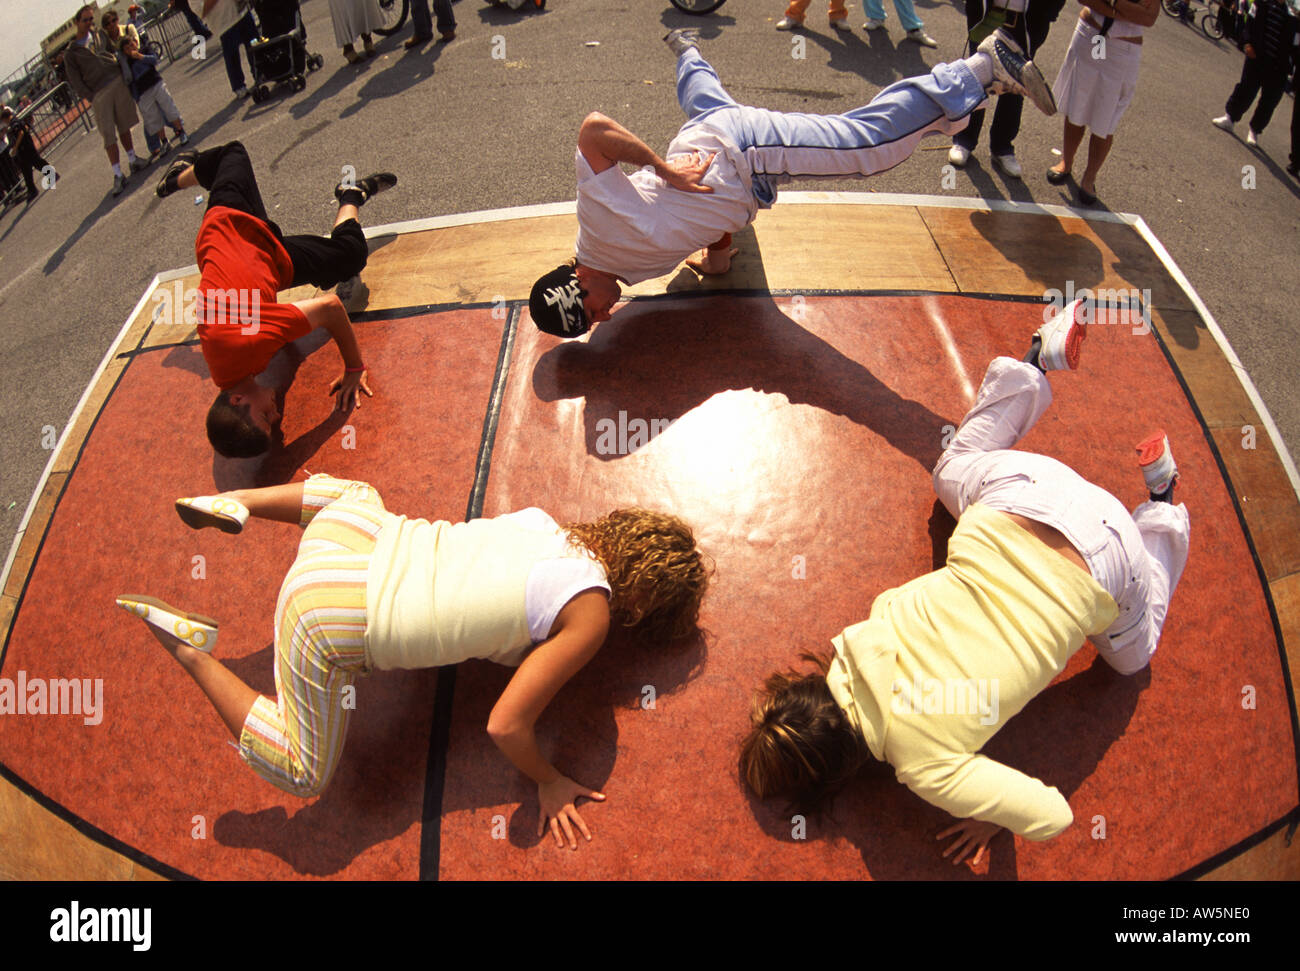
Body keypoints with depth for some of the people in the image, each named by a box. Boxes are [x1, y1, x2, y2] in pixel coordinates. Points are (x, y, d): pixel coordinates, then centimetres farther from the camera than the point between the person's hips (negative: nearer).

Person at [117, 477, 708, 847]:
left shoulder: (547, 520, 4)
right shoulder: (590, 614, -15)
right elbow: (505, 726, -13)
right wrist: (548, 783, 3)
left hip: (355, 537, 7)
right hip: (331, 629, -7)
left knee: (355, 494, 42)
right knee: (302, 776, 16)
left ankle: (232, 503, 23)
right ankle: (188, 649, 4)